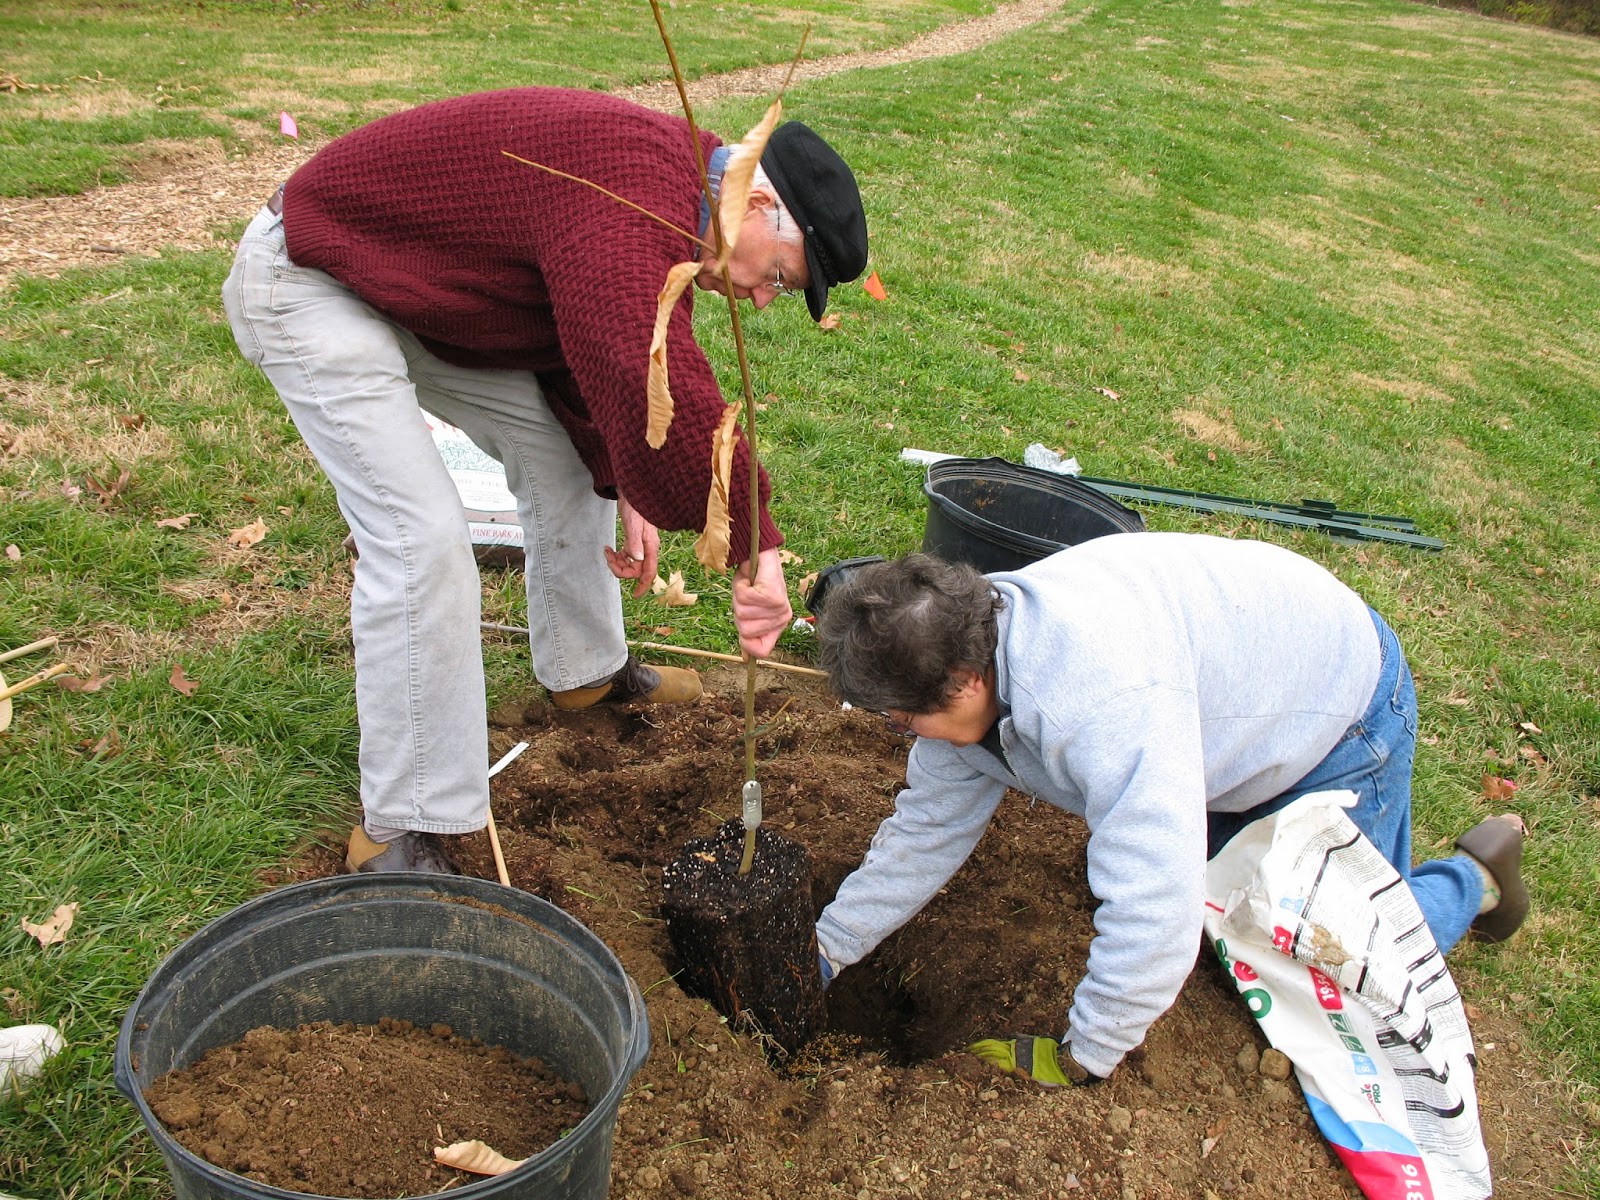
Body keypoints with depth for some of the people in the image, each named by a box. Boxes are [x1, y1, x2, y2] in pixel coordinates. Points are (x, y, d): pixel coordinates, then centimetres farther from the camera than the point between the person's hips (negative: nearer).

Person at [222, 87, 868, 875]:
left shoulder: (659, 190, 1)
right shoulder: (632, 190, -33)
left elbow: (600, 350, 10)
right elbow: (656, 384, -47)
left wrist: (623, 485, 0)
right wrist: (755, 544, -39)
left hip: (413, 280, 10)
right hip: (308, 281, -10)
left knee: (566, 453, 13)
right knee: (422, 540, -18)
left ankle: (585, 671, 33)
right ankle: (396, 834, -6)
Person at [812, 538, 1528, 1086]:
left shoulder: (1099, 694, -44)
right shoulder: (964, 660, -15)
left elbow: (1153, 912, -45)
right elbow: (926, 830, -3)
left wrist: (1081, 1061, -30)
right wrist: (824, 949, 0)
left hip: (1342, 701, -7)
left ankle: (1475, 877, 23)